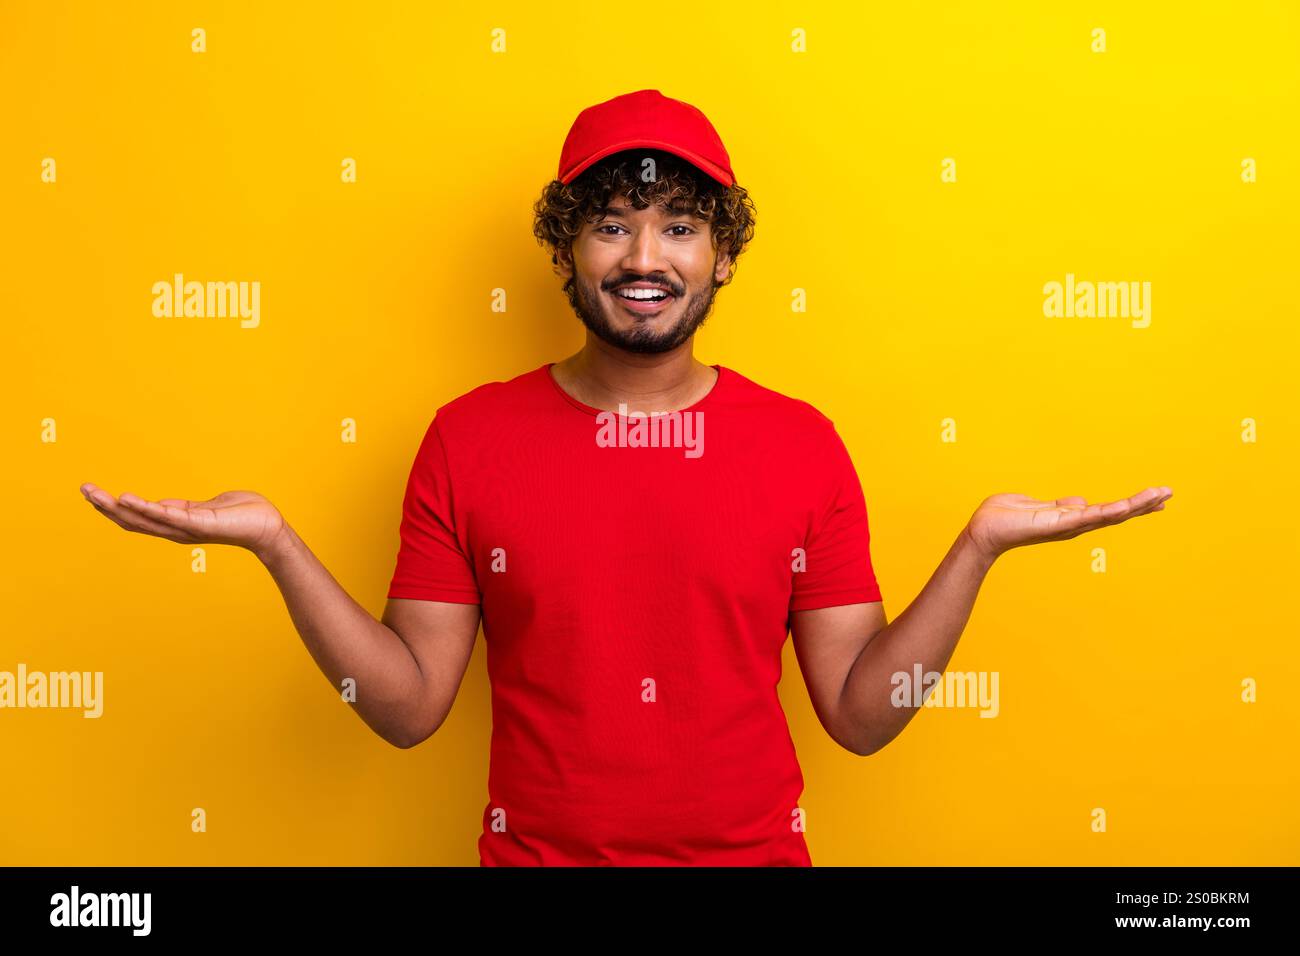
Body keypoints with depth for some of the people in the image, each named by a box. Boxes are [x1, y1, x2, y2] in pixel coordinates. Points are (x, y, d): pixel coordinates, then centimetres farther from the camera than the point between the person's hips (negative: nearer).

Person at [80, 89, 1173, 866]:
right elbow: (408, 706, -6)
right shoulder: (468, 440, -6)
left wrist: (979, 544, -14)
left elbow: (861, 713, -5)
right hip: (535, 850, 0)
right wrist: (277, 544, -17)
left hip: (753, 850, 1)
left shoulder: (804, 444, -5)